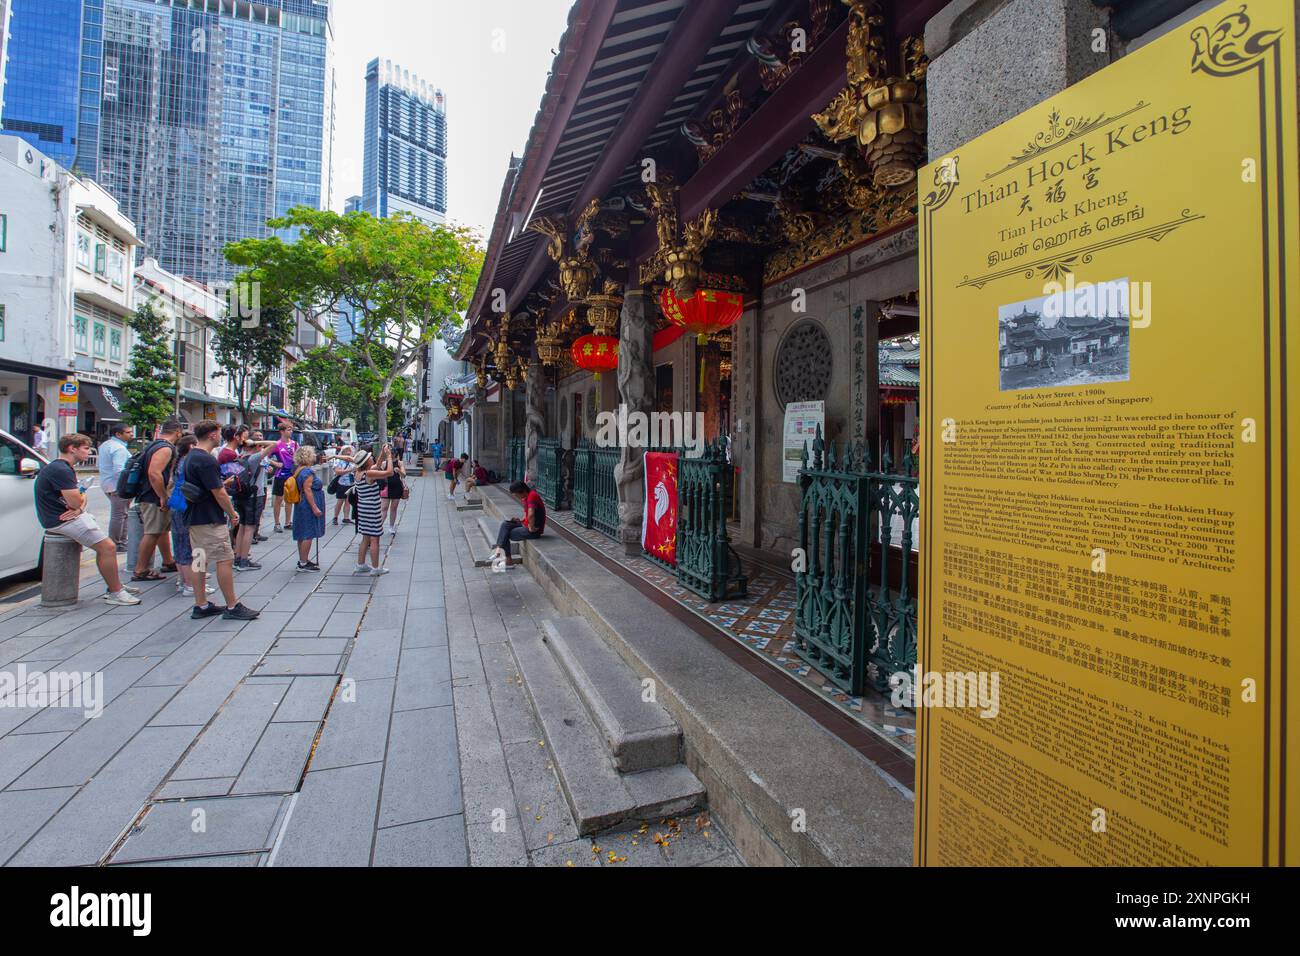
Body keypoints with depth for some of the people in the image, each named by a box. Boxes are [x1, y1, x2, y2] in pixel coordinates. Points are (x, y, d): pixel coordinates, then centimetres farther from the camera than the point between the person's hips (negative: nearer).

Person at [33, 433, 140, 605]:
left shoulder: (67, 468, 17)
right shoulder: (60, 469, -18)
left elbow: (81, 498, 13)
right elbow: (75, 502, -23)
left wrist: (79, 508, -9)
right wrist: (81, 498, 1)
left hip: (72, 516, 11)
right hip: (62, 520, -11)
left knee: (105, 546, 14)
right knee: (108, 547, -15)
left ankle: (115, 585, 20)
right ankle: (115, 593, -9)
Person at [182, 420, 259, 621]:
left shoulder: (190, 457, 12)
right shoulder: (206, 460, -19)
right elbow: (218, 493, -18)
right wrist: (232, 513, -6)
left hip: (194, 517, 10)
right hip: (210, 520, -10)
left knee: (200, 560, 12)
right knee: (225, 560, -5)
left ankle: (201, 605, 18)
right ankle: (232, 607, -1)